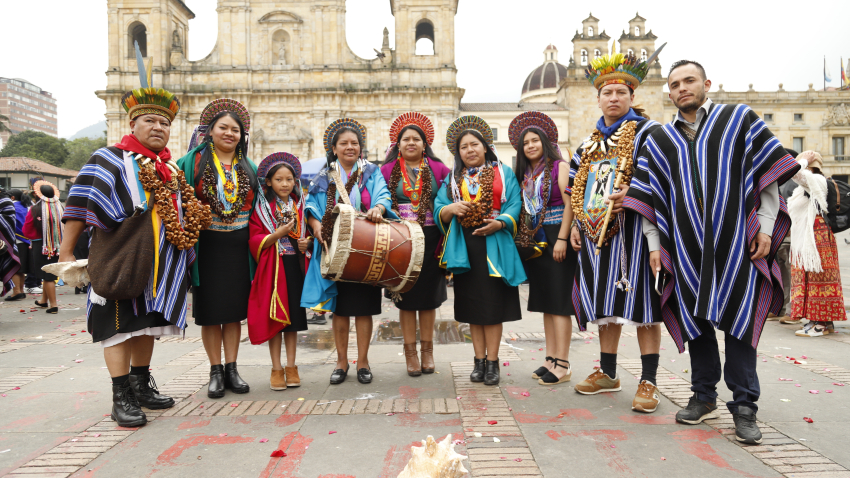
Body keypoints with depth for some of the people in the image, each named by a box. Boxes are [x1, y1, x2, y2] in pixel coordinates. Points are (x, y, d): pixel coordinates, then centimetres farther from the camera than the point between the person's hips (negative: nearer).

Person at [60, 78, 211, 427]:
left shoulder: (171, 169, 16)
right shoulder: (110, 160, -3)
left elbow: (183, 214, 25)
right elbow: (80, 205, -9)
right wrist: (66, 253, -14)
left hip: (161, 264, 7)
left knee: (148, 322, 14)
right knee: (122, 323, -4)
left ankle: (141, 386, 28)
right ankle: (121, 398, 3)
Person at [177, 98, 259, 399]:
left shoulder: (249, 168, 11)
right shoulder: (193, 162, 2)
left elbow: (258, 206, 14)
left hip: (238, 247, 2)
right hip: (207, 246, -2)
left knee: (234, 309, 7)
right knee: (210, 310, 5)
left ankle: (231, 369, 17)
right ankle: (215, 372, 16)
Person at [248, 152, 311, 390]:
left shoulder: (300, 205, 9)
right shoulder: (261, 207, -1)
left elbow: (308, 234, 16)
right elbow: (254, 241, -6)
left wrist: (306, 243, -6)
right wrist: (279, 234, -19)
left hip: (296, 265, 3)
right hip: (272, 266, -3)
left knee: (293, 316, 7)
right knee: (275, 316, 1)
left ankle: (291, 366, 17)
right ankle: (276, 369, 12)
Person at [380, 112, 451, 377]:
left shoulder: (438, 169, 7)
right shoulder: (387, 170, 6)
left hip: (430, 240, 1)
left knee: (429, 296, 7)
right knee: (405, 297, 4)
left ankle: (427, 350, 20)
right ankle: (410, 352, 15)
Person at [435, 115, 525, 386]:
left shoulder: (504, 174, 10)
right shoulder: (452, 179, 15)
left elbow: (514, 206, -1)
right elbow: (439, 211, 5)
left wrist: (499, 223, -18)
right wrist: (451, 208, -16)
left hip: (494, 244, -2)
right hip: (464, 247, 2)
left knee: (493, 303, -2)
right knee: (471, 304, 5)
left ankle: (492, 361, 7)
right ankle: (479, 361, 15)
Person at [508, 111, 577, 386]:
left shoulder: (559, 166, -3)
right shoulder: (524, 174, 16)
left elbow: (569, 203, -12)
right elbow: (521, 210, 14)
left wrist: (562, 239, -18)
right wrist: (522, 240, 2)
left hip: (556, 238, -7)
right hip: (534, 241, 7)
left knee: (559, 301, -6)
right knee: (545, 301, 9)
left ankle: (562, 364, -1)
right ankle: (551, 359, 16)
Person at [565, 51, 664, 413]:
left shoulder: (645, 132, 1)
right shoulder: (589, 142, 19)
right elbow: (576, 186, 23)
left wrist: (630, 194, -24)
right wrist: (576, 225, 15)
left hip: (631, 229, -6)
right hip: (596, 232, 6)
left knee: (640, 302, -5)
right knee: (604, 303, 11)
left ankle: (649, 382, 3)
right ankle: (607, 373, 23)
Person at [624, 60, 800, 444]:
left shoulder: (739, 119, 9)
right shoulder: (660, 140, 13)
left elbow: (768, 172, 4)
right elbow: (649, 197, 9)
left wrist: (765, 225, -5)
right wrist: (654, 244, 3)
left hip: (735, 244, -2)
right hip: (686, 247, 2)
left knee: (737, 321, -2)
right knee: (695, 320, 6)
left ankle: (744, 407, 8)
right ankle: (704, 397, 19)